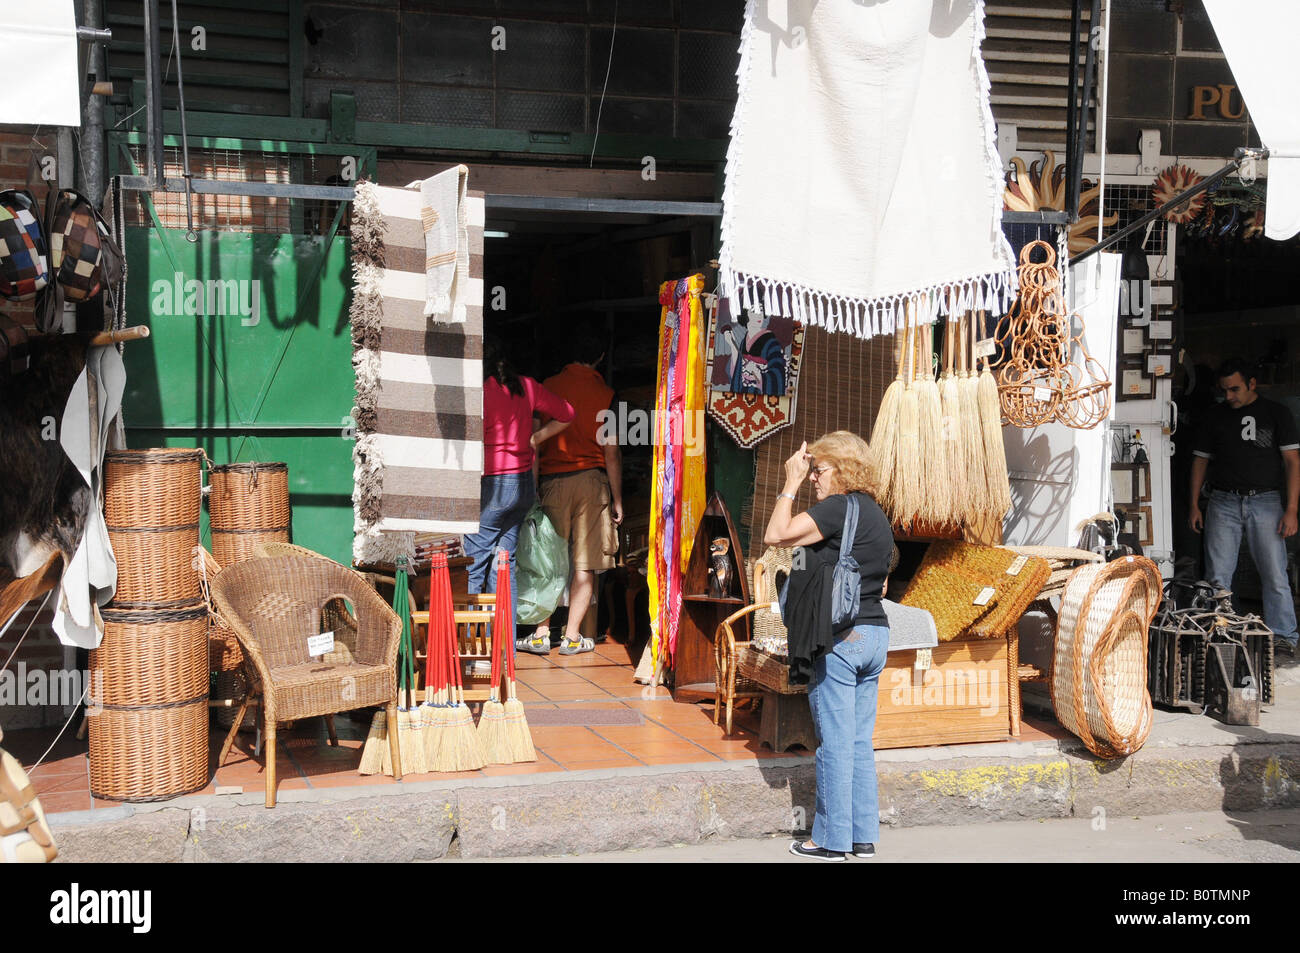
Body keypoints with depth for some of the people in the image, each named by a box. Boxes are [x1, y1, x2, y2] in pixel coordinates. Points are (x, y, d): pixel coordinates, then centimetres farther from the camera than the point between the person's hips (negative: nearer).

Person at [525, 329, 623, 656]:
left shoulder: (549, 386, 1)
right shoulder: (606, 394, -2)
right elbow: (611, 451, -2)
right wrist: (617, 499, 4)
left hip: (552, 480, 1)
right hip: (591, 481, -1)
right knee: (585, 565, 4)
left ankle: (541, 635, 6)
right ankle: (572, 637, 6)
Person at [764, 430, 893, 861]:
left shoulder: (837, 508, -13)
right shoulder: (876, 515, 15)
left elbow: (775, 535, -17)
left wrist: (791, 482, -8)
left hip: (839, 638, -9)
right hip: (874, 633, 9)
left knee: (835, 741, -2)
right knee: (860, 742, 12)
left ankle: (832, 839, 6)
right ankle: (864, 836, 17)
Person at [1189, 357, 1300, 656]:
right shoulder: (1215, 417, 11)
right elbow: (1201, 460, 15)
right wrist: (1194, 505, 7)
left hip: (1265, 502, -2)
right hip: (1224, 503, 2)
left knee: (1275, 575, -4)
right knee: (1217, 576, -1)